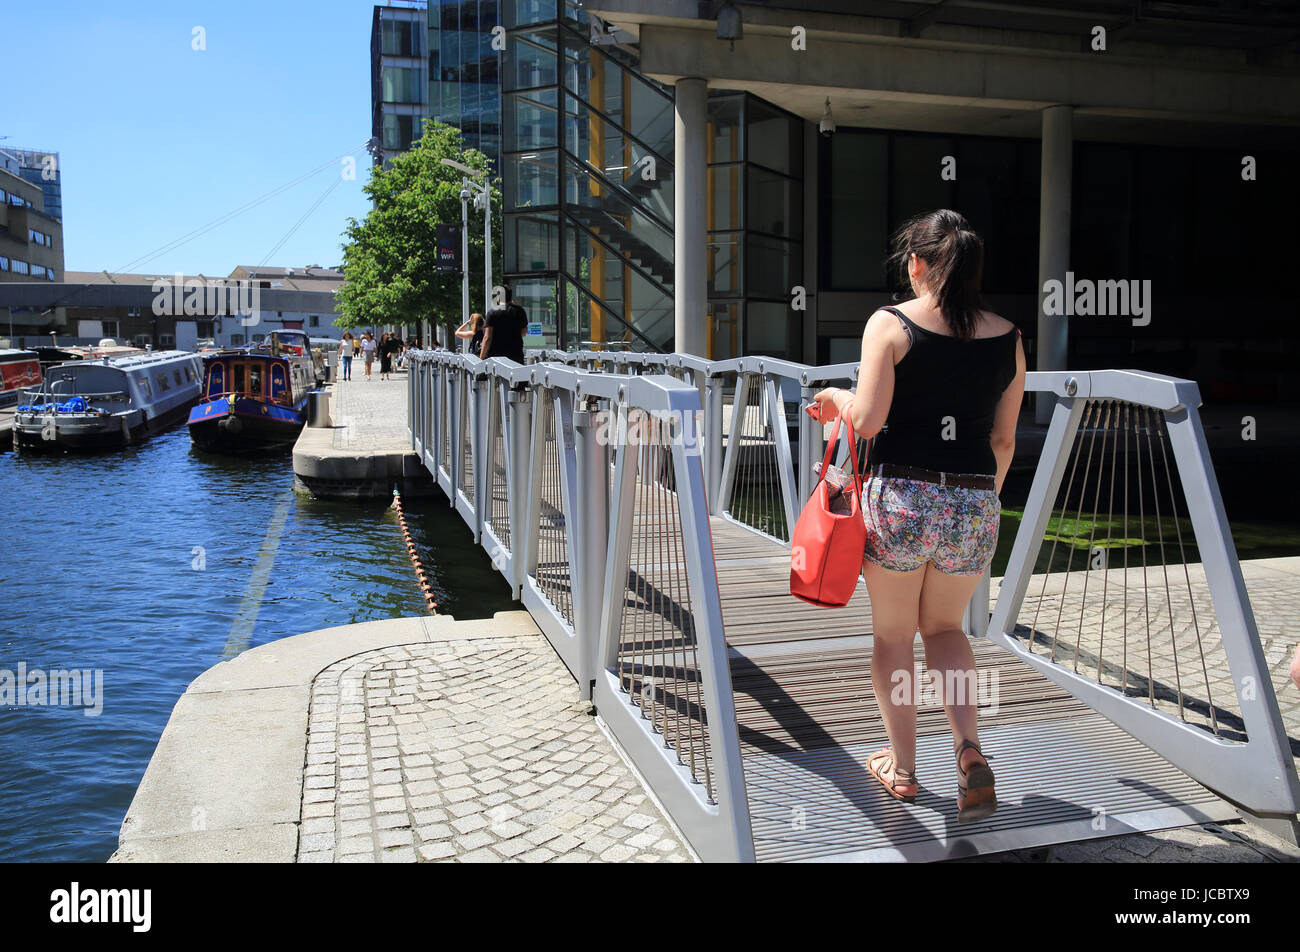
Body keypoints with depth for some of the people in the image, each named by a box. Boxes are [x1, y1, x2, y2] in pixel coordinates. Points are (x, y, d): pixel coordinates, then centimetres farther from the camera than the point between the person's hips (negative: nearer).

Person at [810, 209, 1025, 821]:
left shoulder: (890, 324, -6)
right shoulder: (1007, 338, 6)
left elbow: (868, 420, -13)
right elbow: (1003, 440, 10)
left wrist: (836, 397, 8)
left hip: (901, 498, -3)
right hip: (975, 504, 4)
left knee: (892, 635, 15)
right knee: (944, 627, 23)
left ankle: (901, 766, 25)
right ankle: (969, 749, 7)